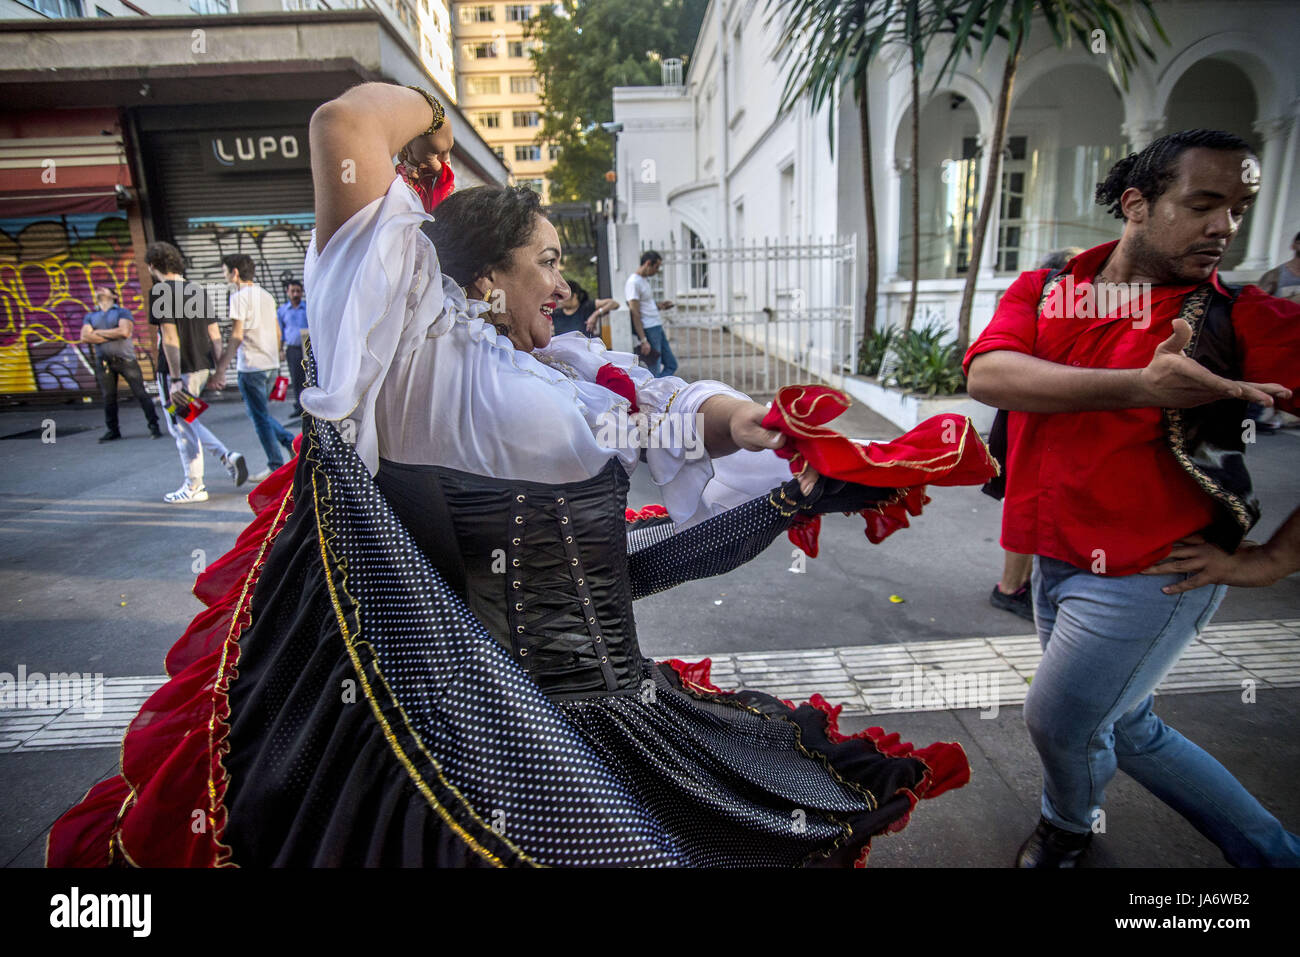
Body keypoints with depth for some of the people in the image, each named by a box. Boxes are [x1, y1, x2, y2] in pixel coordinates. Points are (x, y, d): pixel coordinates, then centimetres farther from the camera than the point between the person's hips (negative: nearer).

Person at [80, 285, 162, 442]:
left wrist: (99, 332, -5)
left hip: (126, 360, -4)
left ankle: (154, 426, -3)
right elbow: (85, 337, 0)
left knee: (140, 393, -7)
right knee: (108, 397, 5)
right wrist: (114, 336, -8)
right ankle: (113, 431, 12)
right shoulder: (90, 317, 17)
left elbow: (124, 331, -14)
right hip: (104, 363, 4)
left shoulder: (123, 312, 4)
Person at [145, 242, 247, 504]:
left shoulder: (160, 291, -12)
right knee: (187, 422, 23)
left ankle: (194, 487, 12)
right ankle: (228, 456, 8)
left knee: (182, 428, 3)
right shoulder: (198, 290, 10)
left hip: (176, 370, -7)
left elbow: (170, 337, -18)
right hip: (201, 367, 7)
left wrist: (175, 379, -18)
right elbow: (215, 333, 10)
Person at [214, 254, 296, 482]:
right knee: (261, 413, 19)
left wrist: (221, 367, -14)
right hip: (272, 365, 8)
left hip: (251, 367, -8)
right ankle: (292, 442, 5)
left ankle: (276, 466, 5)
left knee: (260, 416, 1)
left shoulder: (239, 297, -10)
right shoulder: (266, 295, 13)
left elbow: (237, 336, -16)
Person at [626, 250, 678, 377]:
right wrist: (643, 340, -21)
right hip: (648, 330, -10)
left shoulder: (645, 279, 14)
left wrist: (659, 304, 10)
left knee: (671, 364, 13)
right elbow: (635, 315, -18)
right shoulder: (633, 282, -15)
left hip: (658, 328, 10)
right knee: (655, 373, -5)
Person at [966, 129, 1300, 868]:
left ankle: (1070, 826, 41)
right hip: (1056, 558, 4)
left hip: (1150, 574, -4)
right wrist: (1139, 386, -30)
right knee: (1129, 729, 18)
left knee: (1059, 721, 5)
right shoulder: (1042, 292, 0)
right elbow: (987, 374, -21)